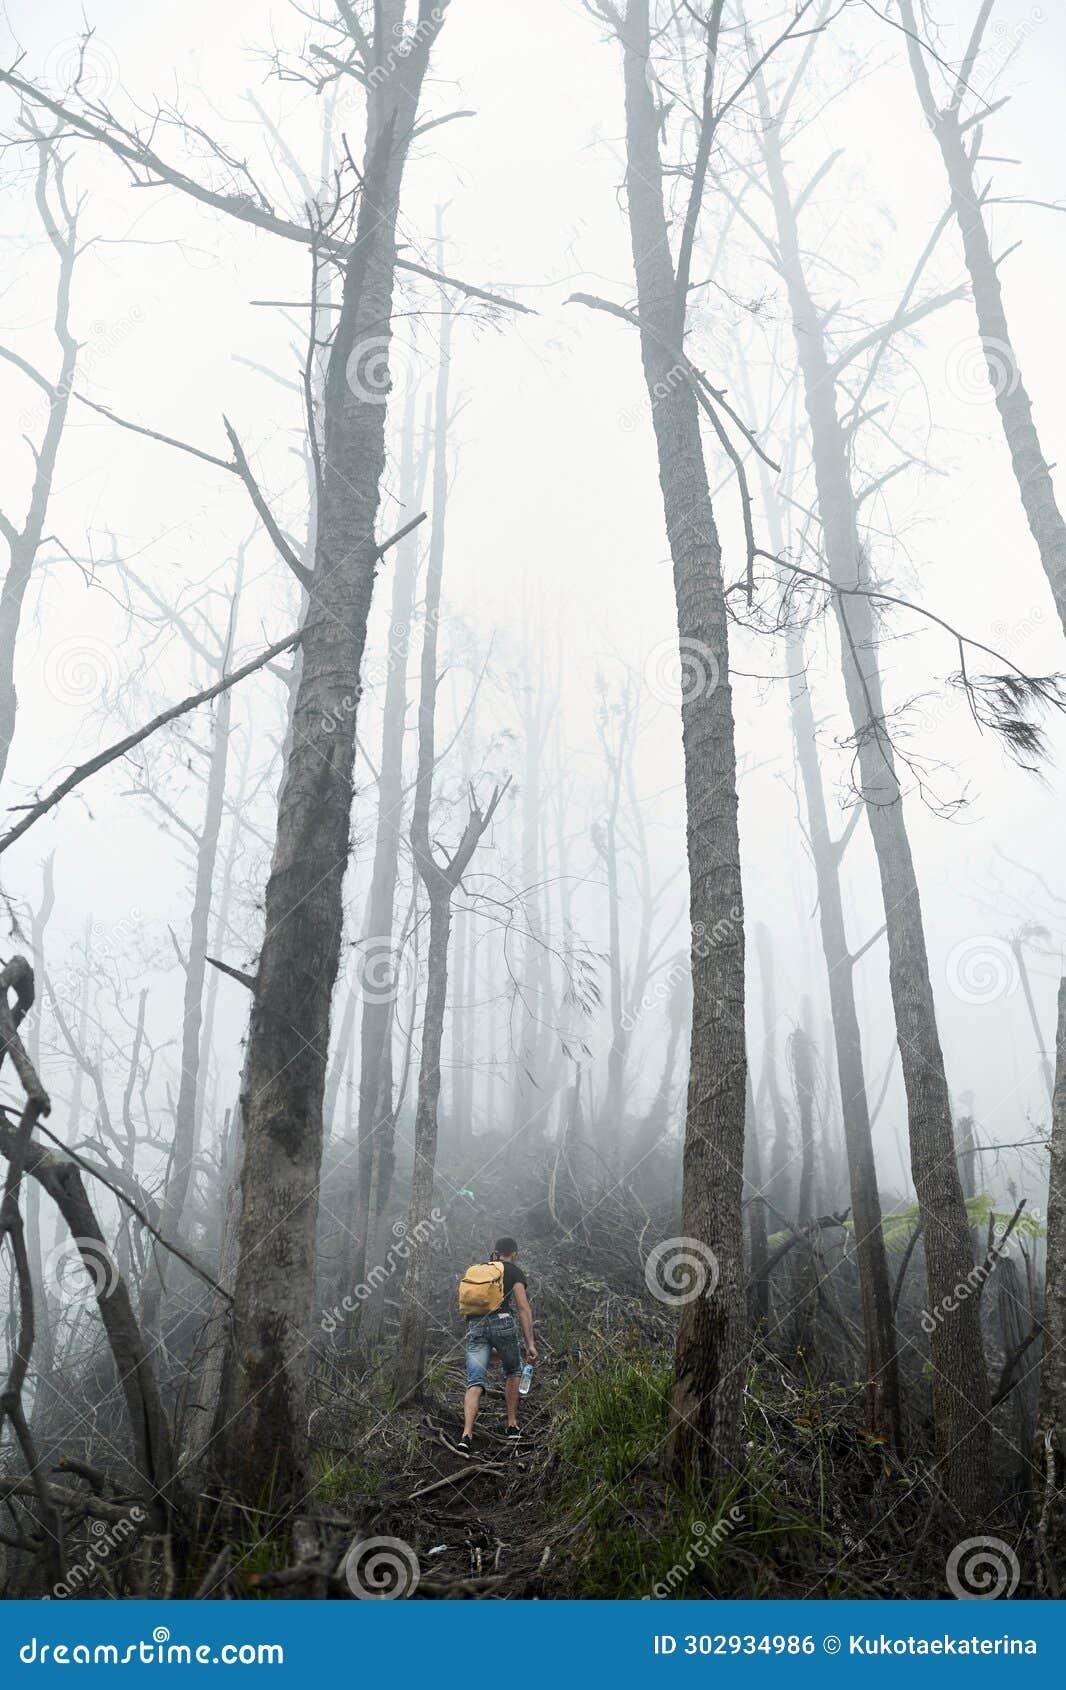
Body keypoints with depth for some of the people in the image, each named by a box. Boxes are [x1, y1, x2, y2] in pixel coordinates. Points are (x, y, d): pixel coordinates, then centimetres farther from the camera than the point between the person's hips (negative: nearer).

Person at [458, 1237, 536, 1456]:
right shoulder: (514, 1271, 11)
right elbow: (523, 1308, -1)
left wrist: (487, 1345, 35)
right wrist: (530, 1343, -3)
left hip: (475, 1327, 3)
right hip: (502, 1322, -3)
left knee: (475, 1382, -3)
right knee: (512, 1371, 22)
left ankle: (467, 1435, -21)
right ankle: (512, 1425, 23)